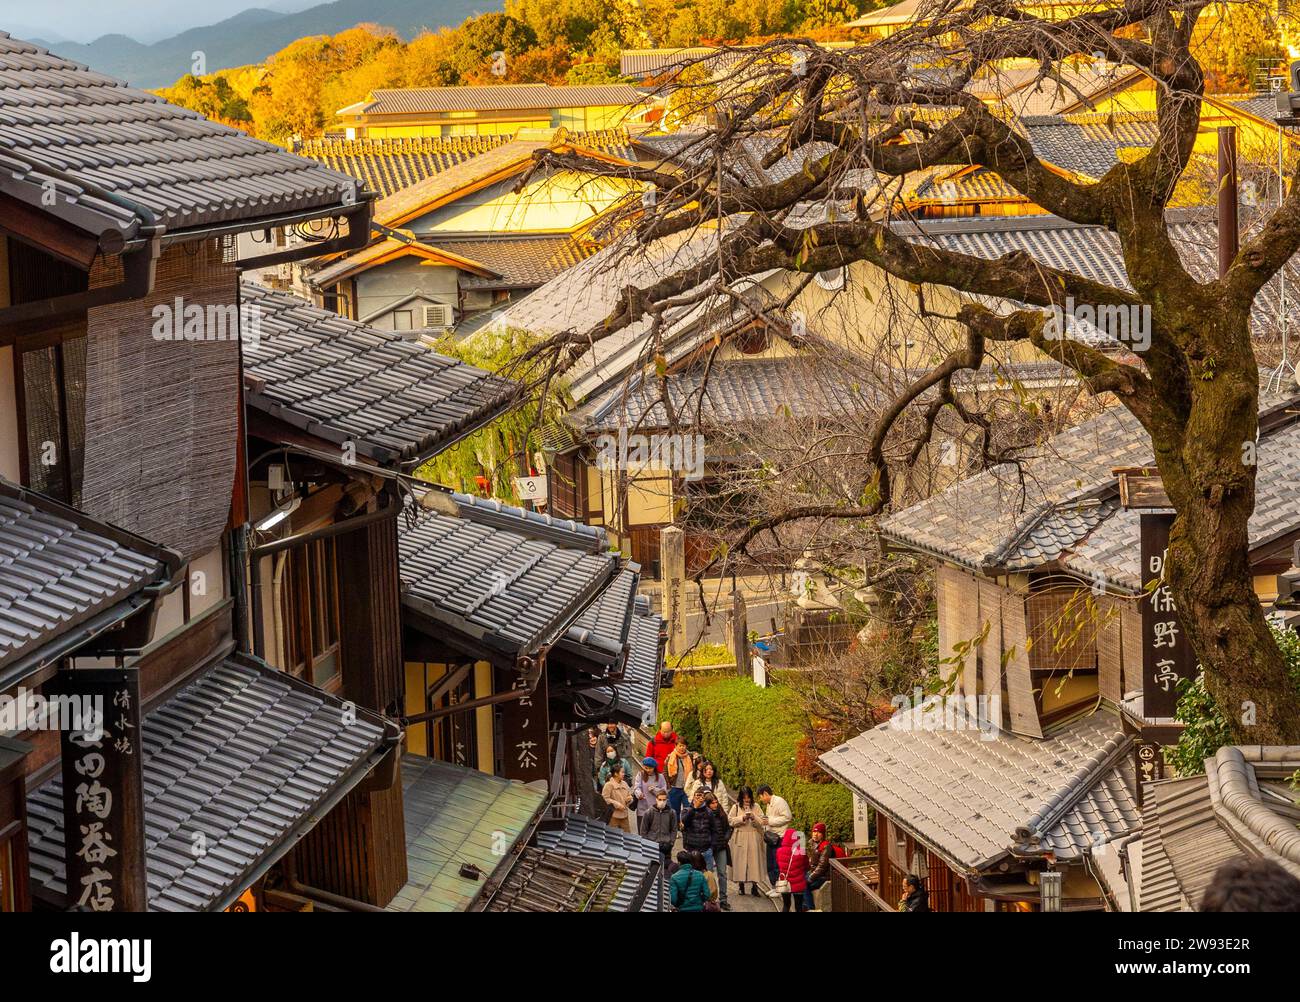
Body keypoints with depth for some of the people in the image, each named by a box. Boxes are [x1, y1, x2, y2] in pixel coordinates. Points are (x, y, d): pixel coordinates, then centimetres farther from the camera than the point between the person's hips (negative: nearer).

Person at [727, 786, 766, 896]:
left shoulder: (756, 806, 6)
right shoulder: (736, 807, 4)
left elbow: (762, 822, 4)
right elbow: (730, 820, -1)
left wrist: (754, 817, -14)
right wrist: (742, 818, -12)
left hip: (753, 838, 1)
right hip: (740, 838, -1)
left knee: (754, 860, -3)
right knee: (740, 861, -1)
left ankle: (754, 885, 0)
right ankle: (741, 885, 8)